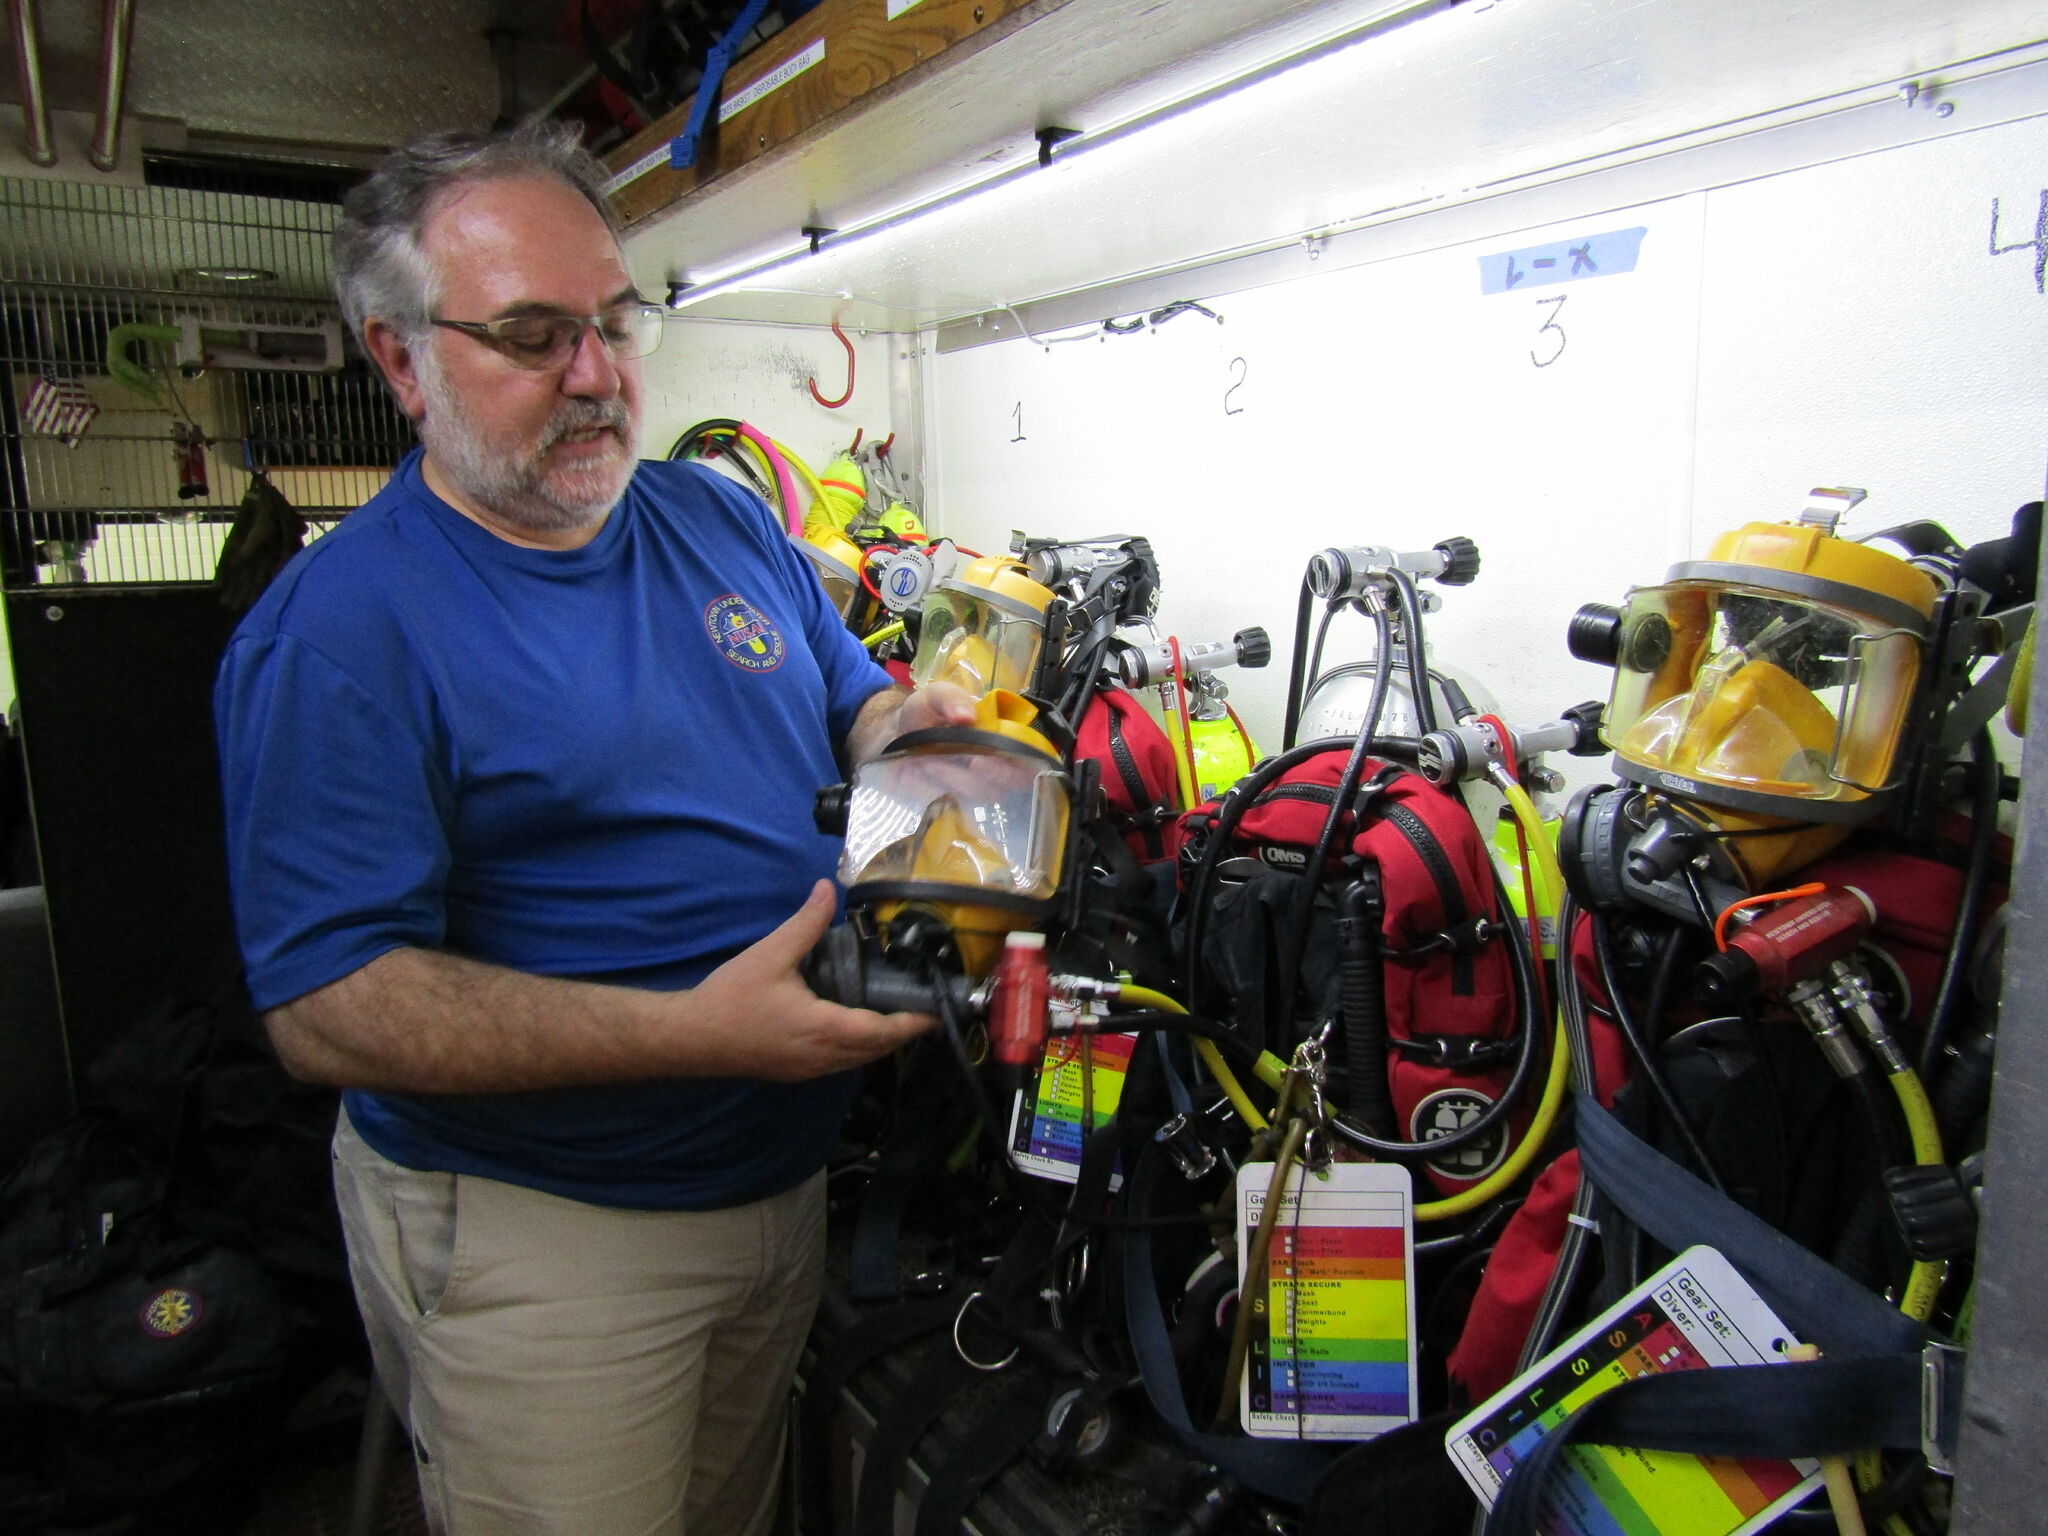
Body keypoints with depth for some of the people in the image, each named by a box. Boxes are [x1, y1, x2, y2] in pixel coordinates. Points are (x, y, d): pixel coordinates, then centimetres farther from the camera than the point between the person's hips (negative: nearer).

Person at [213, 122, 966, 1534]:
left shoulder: (725, 520, 4)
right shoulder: (334, 628, -17)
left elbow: (854, 702, 14)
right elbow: (326, 1011, -22)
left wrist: (906, 734, -12)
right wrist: (694, 1033, -32)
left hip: (790, 1178, 6)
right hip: (534, 1241, -6)